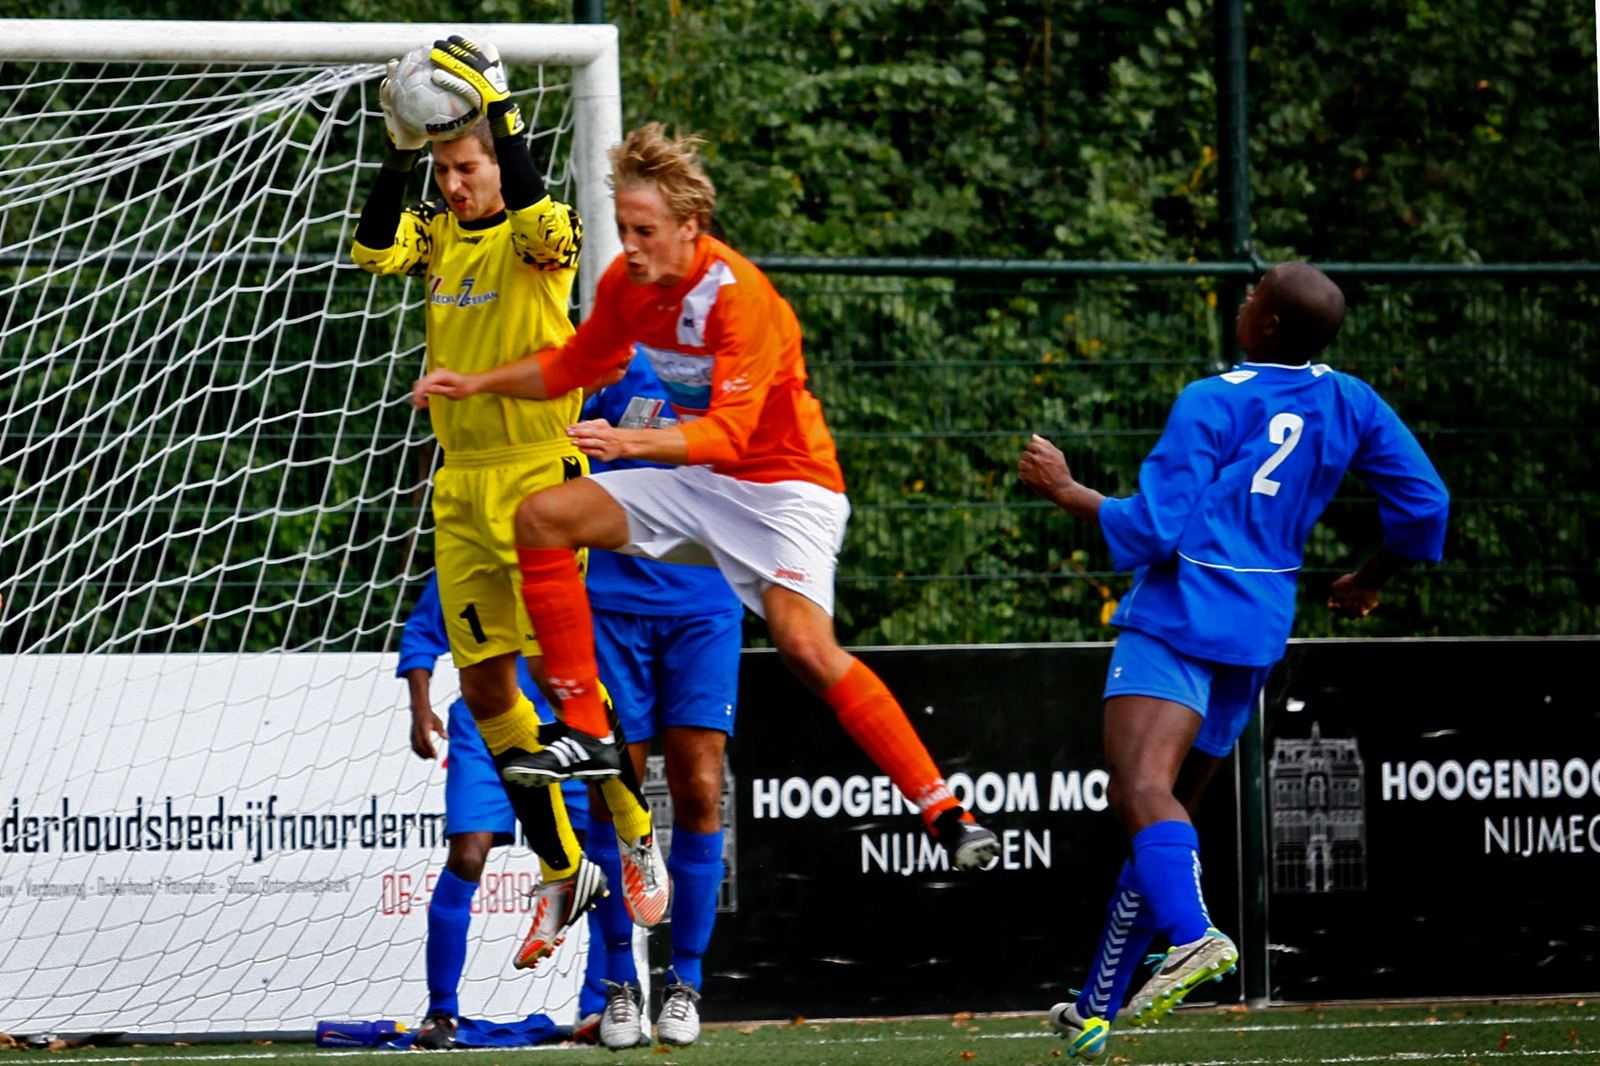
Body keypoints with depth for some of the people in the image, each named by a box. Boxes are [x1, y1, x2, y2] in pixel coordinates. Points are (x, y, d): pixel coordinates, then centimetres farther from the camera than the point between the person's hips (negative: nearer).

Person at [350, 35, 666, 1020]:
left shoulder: (541, 235, -7)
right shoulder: (439, 237, 9)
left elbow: (538, 219, -31)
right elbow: (376, 248, -10)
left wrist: (502, 113, -28)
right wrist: (401, 153, -19)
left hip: (540, 473, -6)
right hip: (461, 485, 6)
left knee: (558, 664, -13)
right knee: (485, 683, 4)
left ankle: (637, 838, 5)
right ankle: (563, 872, 14)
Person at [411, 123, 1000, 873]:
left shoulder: (738, 296, -24)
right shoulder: (627, 283, -1)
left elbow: (729, 432, -31)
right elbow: (576, 364, 19)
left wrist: (628, 442, -44)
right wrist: (478, 384, 9)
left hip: (781, 486, -8)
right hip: (694, 485, 8)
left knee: (805, 645, -28)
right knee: (542, 516, -6)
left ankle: (946, 816, -23)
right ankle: (587, 734, -3)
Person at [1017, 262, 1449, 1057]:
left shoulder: (1210, 404, -8)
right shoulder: (1350, 404, 9)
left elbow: (1151, 530, -13)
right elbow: (1424, 506, 10)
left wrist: (1064, 490, 1)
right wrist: (1369, 582, 27)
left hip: (1178, 618, -7)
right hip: (1257, 635, 7)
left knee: (1142, 788, -25)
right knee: (1155, 809, 17)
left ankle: (1191, 936, -51)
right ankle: (1096, 1008, 22)